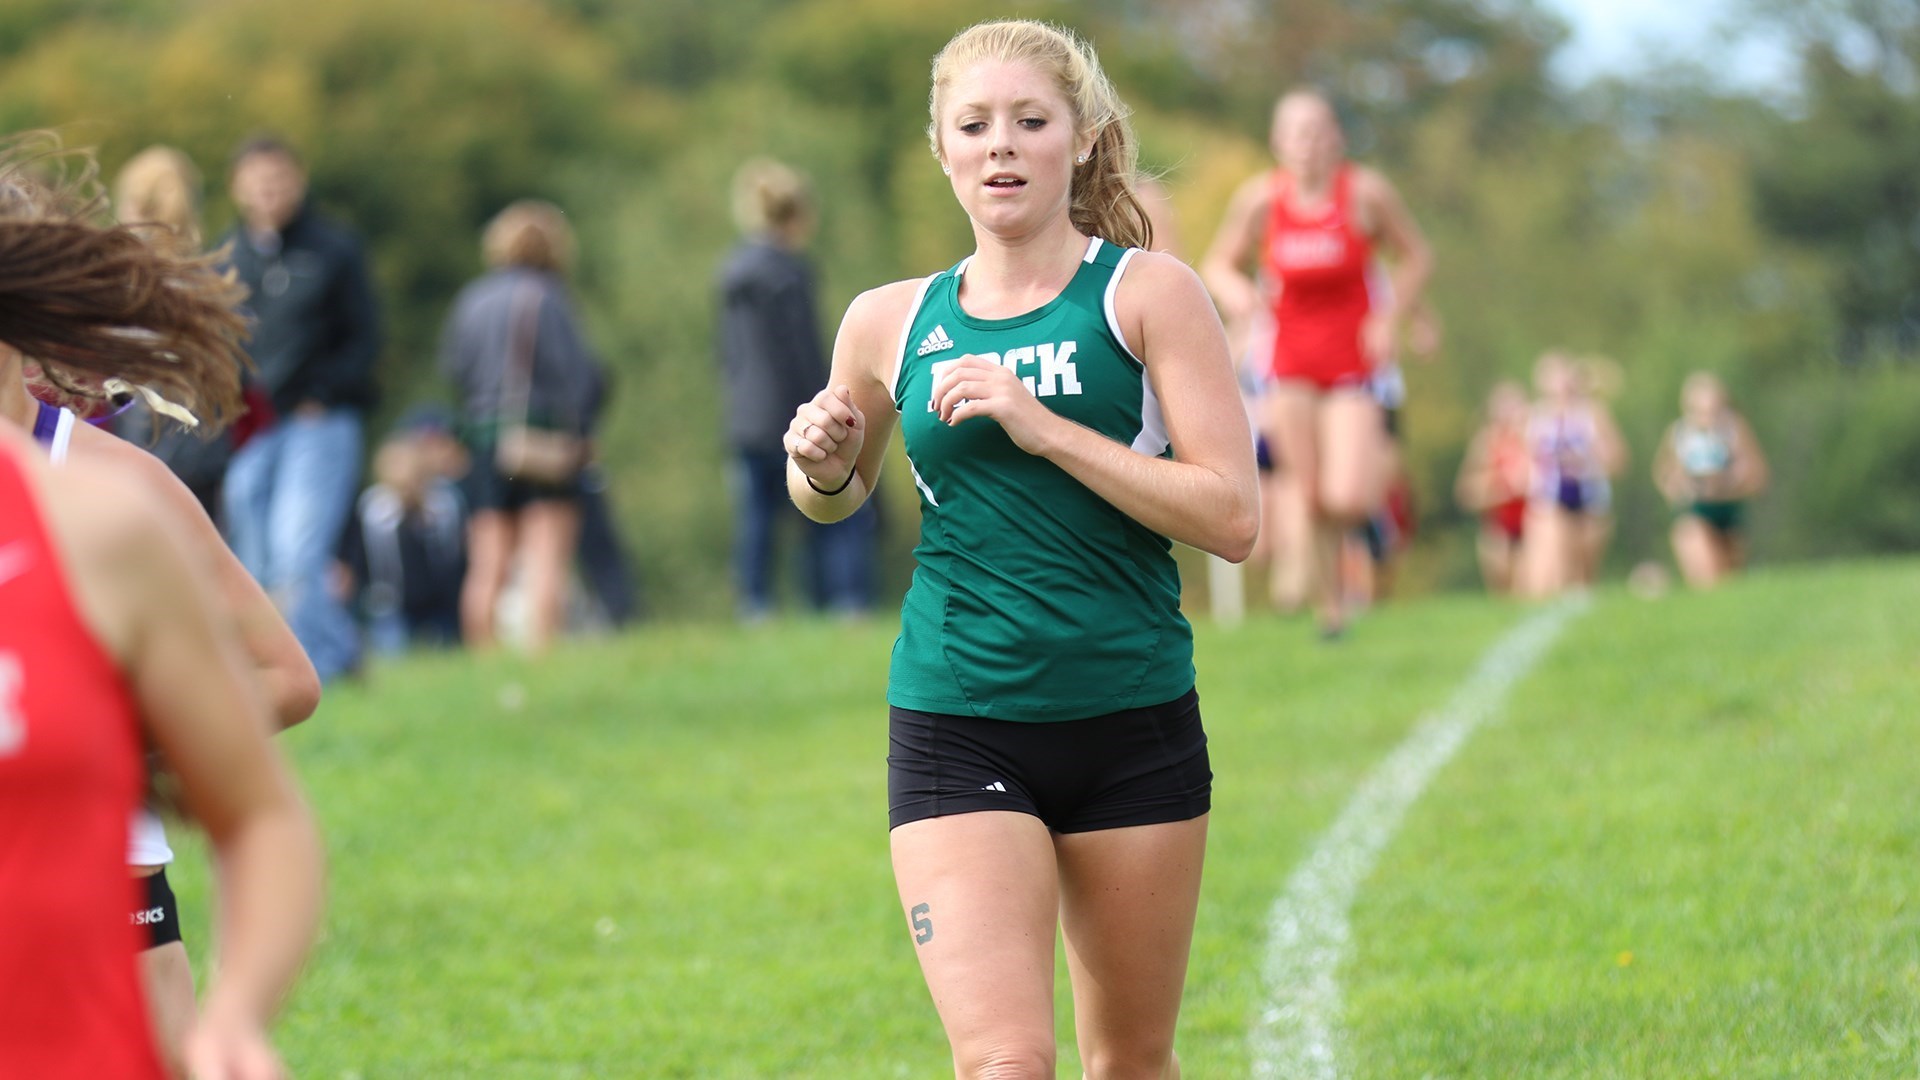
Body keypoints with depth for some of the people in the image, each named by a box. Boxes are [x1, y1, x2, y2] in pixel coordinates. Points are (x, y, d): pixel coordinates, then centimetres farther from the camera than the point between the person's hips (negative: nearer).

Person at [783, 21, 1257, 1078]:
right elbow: (838, 494, 24)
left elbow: (1232, 516, -11)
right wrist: (819, 468, -1)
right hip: (956, 731, 0)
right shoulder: (890, 323, 5)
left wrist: (1045, 429, -17)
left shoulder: (1146, 292, -2)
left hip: (1135, 723, 0)